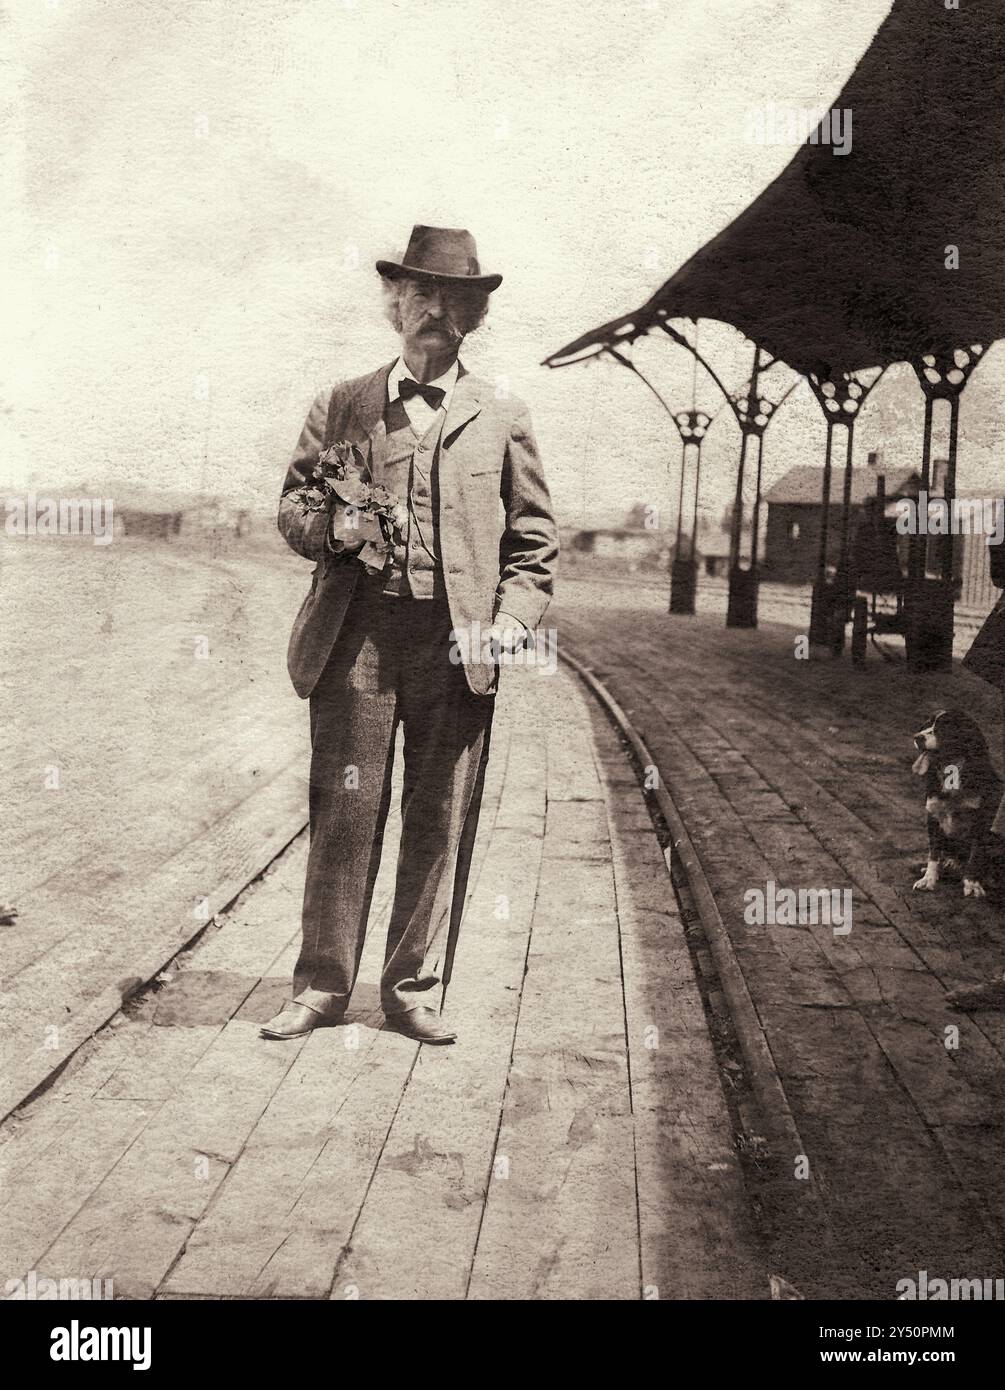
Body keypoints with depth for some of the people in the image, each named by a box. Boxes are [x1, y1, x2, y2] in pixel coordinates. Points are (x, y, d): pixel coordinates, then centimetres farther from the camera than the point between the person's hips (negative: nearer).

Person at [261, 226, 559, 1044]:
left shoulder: (502, 418, 11)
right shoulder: (343, 406, 14)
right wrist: (330, 528, -6)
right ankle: (323, 984, 14)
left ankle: (413, 989, 16)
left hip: (455, 645, 0)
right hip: (355, 635, 0)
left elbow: (536, 539, 10)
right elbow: (293, 502, 17)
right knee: (345, 809, 2)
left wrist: (511, 621, -4)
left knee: (440, 820, 4)